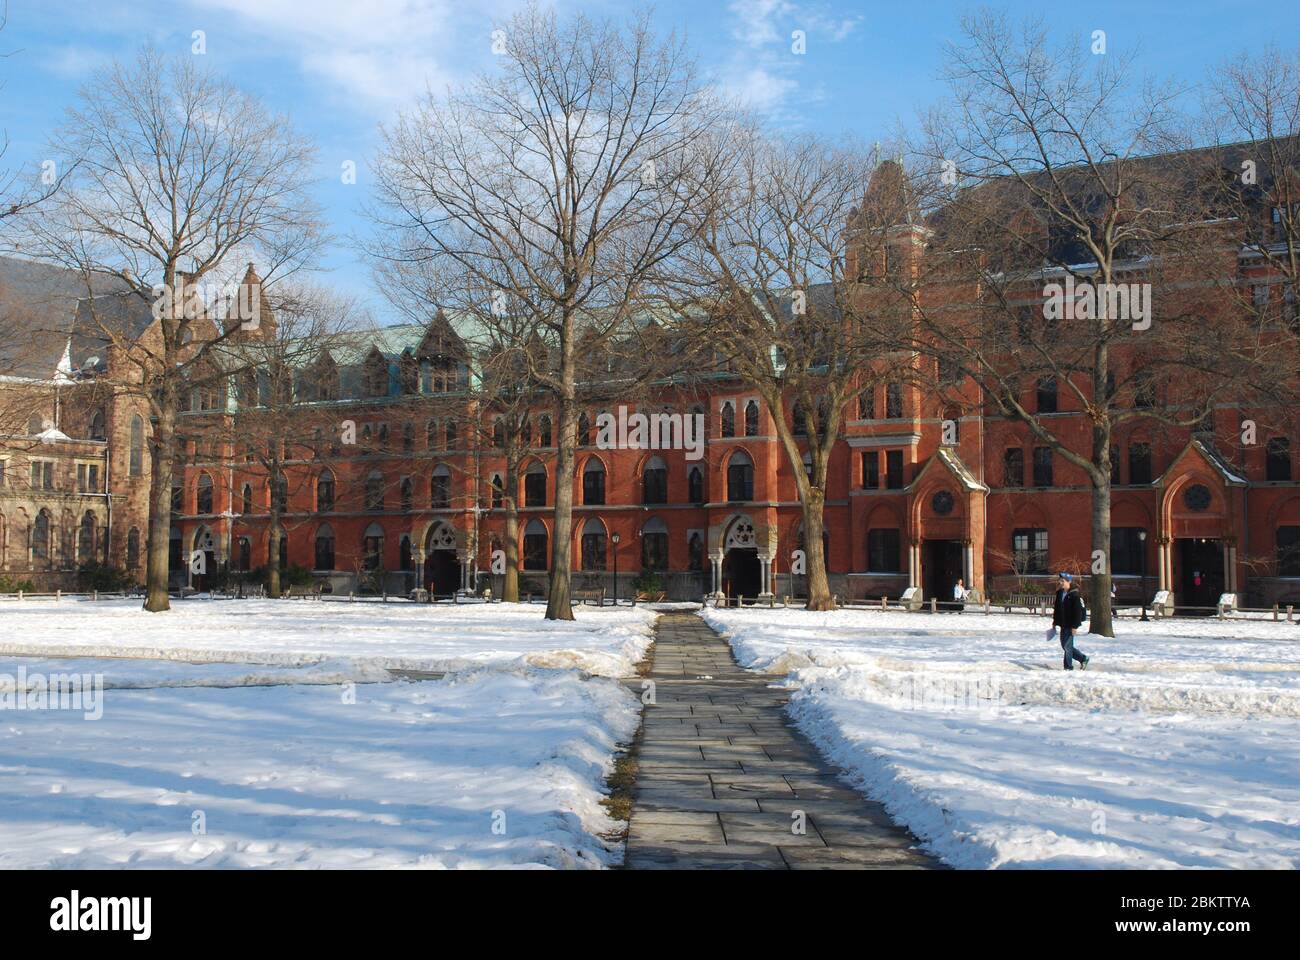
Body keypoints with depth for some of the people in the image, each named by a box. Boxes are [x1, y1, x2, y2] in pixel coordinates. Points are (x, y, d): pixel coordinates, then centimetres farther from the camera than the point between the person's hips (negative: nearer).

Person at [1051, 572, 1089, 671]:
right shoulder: (1059, 593, 10)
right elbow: (1056, 609, 18)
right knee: (1064, 645, 13)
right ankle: (1083, 659, 28)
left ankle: (1068, 666, 5)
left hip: (1070, 625, -9)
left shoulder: (1074, 595, -14)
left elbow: (1077, 611, -17)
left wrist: (1074, 626, -20)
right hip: (1063, 624, 9)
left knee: (1067, 645, -6)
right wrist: (1055, 622, 17)